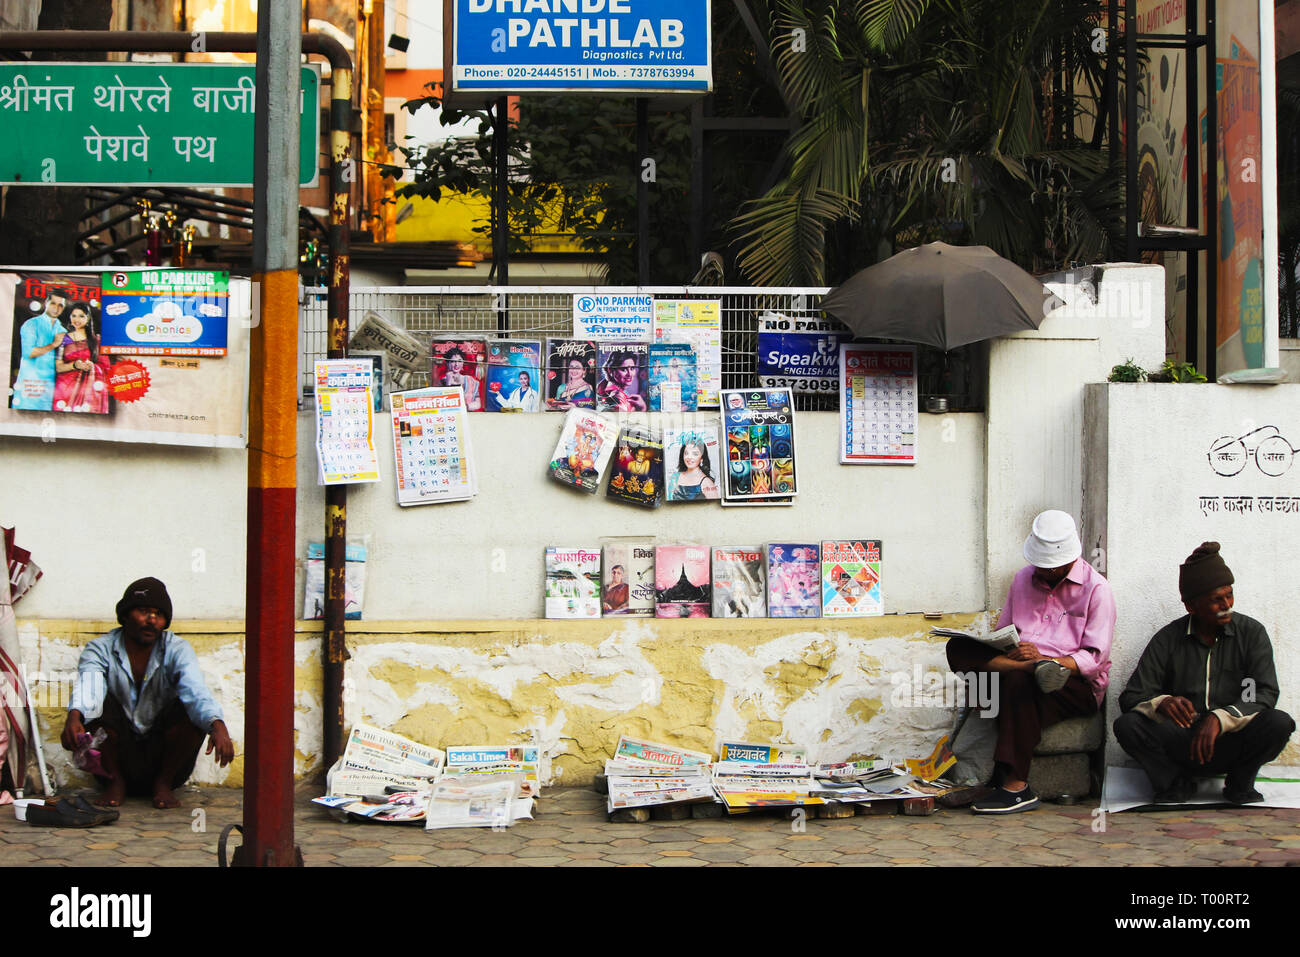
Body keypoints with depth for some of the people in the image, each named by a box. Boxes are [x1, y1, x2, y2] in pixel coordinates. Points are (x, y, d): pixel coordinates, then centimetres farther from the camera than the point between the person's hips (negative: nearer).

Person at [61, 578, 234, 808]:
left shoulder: (177, 650, -6)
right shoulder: (101, 649, -7)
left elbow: (197, 693, -26)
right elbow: (87, 688, -28)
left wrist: (217, 726, -48)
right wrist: (74, 716, -52)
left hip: (163, 760, 0)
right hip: (119, 759, 0)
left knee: (194, 712, -26)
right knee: (100, 704, -25)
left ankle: (163, 783, -6)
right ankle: (115, 783, -8)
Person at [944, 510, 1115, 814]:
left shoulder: (1096, 588, -2)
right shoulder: (1023, 579, 16)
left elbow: (1095, 658, -9)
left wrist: (1043, 658, -24)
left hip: (1078, 685, -5)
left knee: (1019, 681, -39)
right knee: (959, 648, -19)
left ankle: (1016, 787, -39)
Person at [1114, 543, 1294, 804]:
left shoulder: (1252, 633, 1)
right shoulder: (1167, 640, 2)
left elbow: (1266, 695, -10)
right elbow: (1131, 698, -4)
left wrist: (1220, 718, -28)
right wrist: (1162, 703, -28)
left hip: (1231, 745, 0)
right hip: (1182, 744, 0)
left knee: (1279, 723, -30)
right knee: (1127, 725, -26)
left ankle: (1239, 783, -4)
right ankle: (1176, 782, -3)